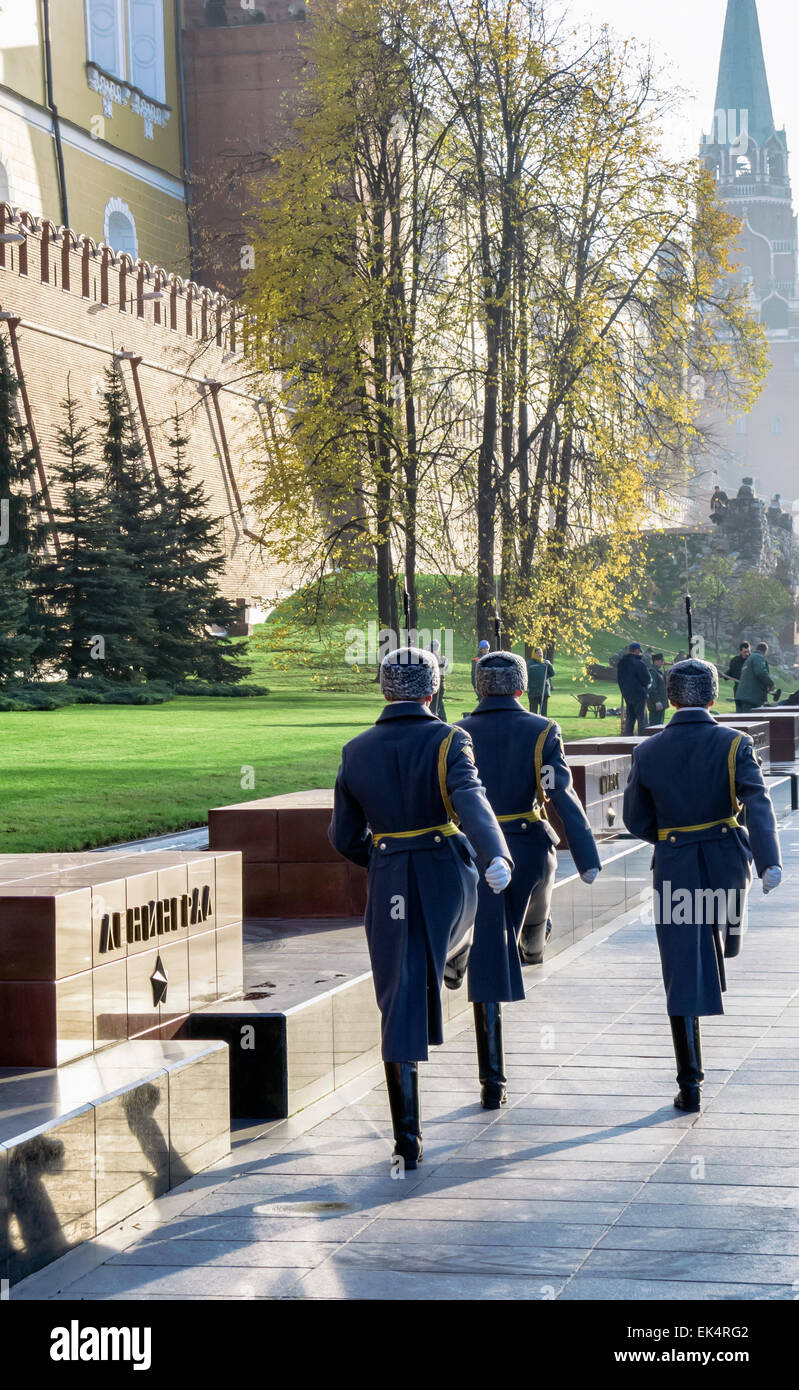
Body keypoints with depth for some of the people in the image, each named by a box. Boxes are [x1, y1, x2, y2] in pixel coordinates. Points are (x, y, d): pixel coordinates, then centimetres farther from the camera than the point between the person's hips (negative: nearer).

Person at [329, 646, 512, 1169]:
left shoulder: (357, 753, 4)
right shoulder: (448, 741, -6)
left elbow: (345, 837, 10)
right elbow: (470, 799, -26)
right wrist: (496, 855, -41)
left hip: (389, 885, 2)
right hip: (450, 876, -2)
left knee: (400, 1006, 3)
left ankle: (408, 1138, -1)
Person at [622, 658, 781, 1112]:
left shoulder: (648, 752, -2)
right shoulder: (734, 744, -7)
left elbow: (636, 820, 5)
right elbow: (758, 803, -20)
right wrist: (770, 861, -29)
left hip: (674, 867, 0)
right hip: (727, 861, 0)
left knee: (683, 973, 1)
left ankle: (690, 1085, -1)